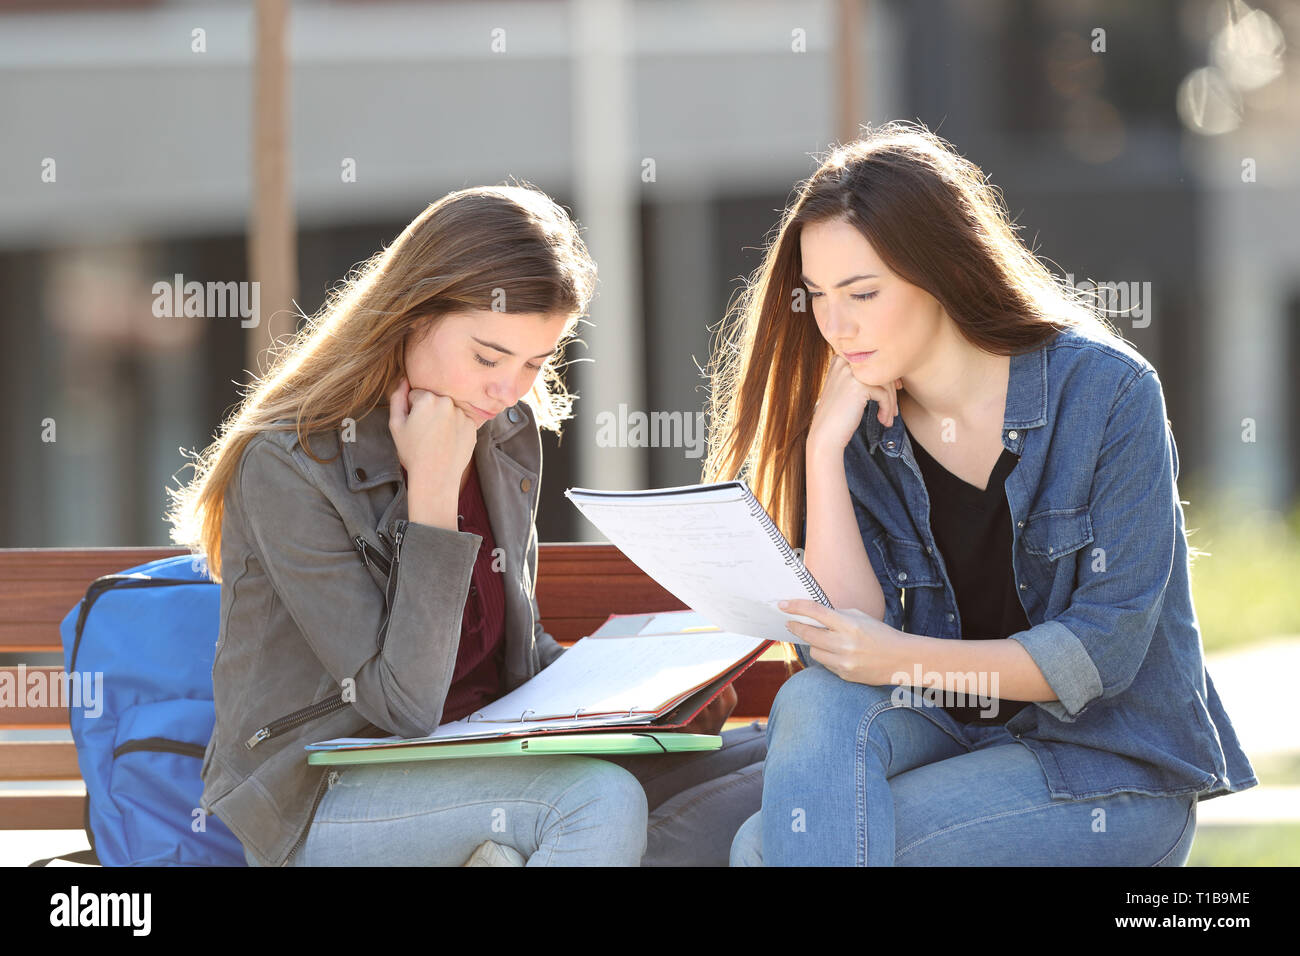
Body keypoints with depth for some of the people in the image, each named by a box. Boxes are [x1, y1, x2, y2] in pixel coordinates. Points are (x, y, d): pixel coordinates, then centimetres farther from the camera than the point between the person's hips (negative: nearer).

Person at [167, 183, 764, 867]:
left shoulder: (507, 434, 7)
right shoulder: (288, 465, -16)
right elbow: (404, 703, -18)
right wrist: (434, 489, -21)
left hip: (481, 768, 8)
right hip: (321, 802, -8)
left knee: (767, 764, -10)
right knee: (599, 800, -34)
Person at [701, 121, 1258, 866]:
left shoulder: (1106, 392, -12)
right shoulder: (860, 420, 1)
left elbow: (1106, 650, -16)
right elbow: (843, 636, -10)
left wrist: (902, 658, -26)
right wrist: (824, 447, -16)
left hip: (1114, 770, -5)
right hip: (948, 736, 5)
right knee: (817, 704, -30)